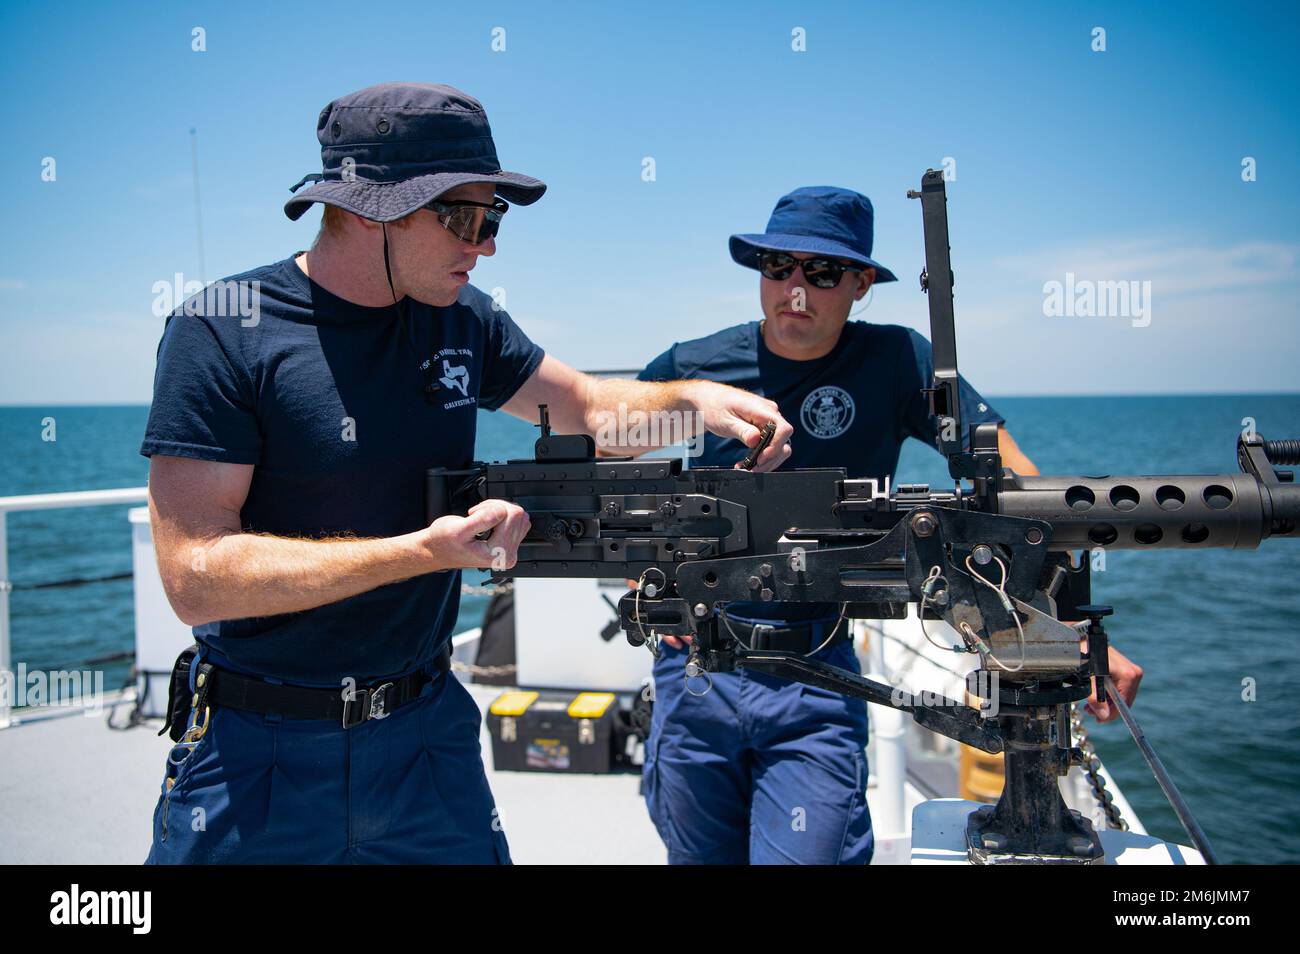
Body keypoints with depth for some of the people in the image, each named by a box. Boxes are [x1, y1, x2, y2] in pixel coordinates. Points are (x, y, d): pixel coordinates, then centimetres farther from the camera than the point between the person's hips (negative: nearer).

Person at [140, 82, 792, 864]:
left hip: (429, 727, 4)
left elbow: (588, 407, 14)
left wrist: (691, 400, -7)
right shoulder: (222, 334, -16)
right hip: (258, 751, -4)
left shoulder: (462, 320, 1)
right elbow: (195, 575, -21)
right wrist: (423, 551, -28)